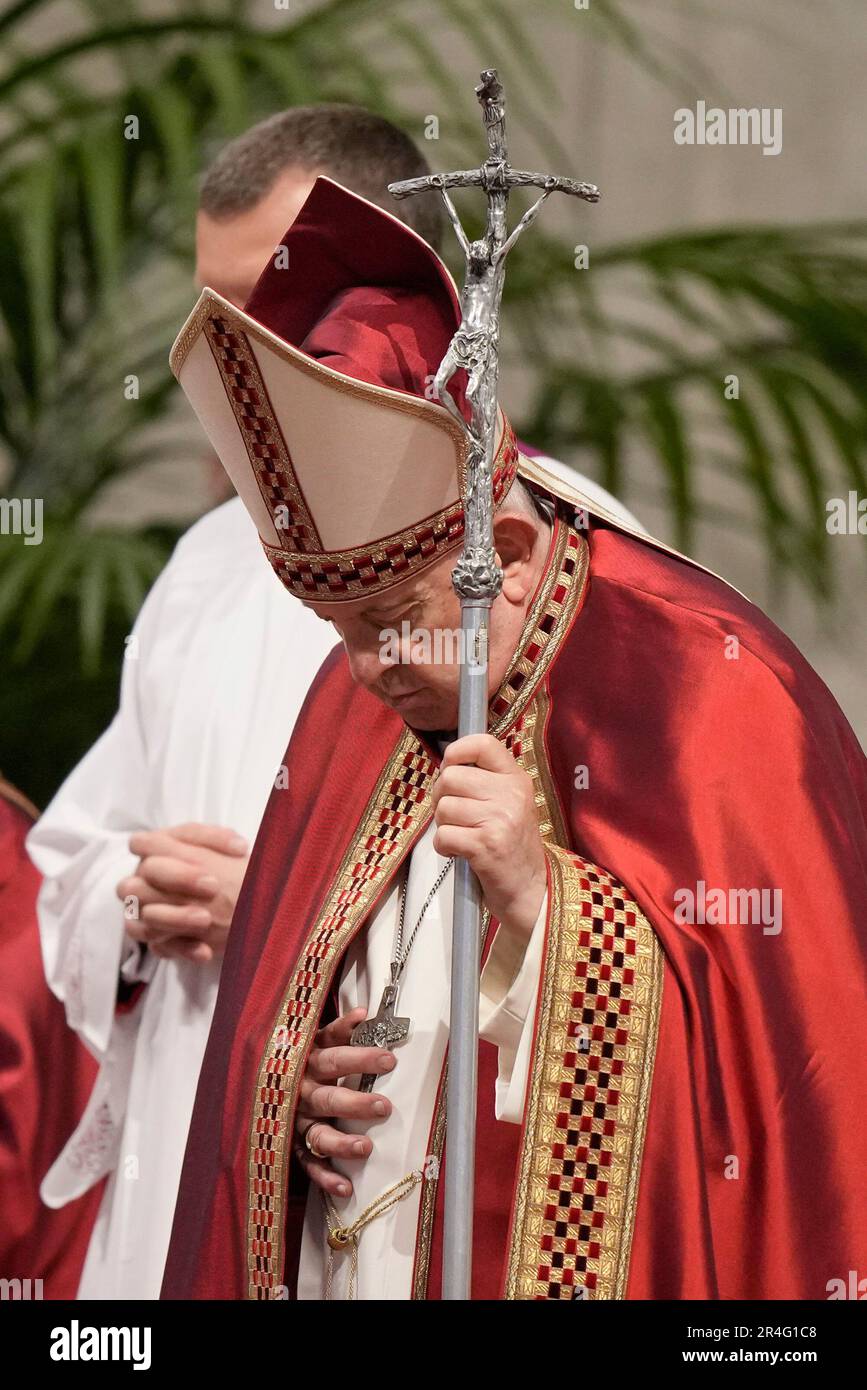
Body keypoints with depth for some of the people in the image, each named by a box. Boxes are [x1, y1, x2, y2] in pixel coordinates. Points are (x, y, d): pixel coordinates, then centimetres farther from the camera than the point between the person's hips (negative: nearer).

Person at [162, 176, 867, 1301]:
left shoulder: (710, 696, -13)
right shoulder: (359, 704, 7)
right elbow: (272, 1023, 16)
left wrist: (546, 902, -25)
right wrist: (294, 1087, -5)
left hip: (585, 1264, -6)